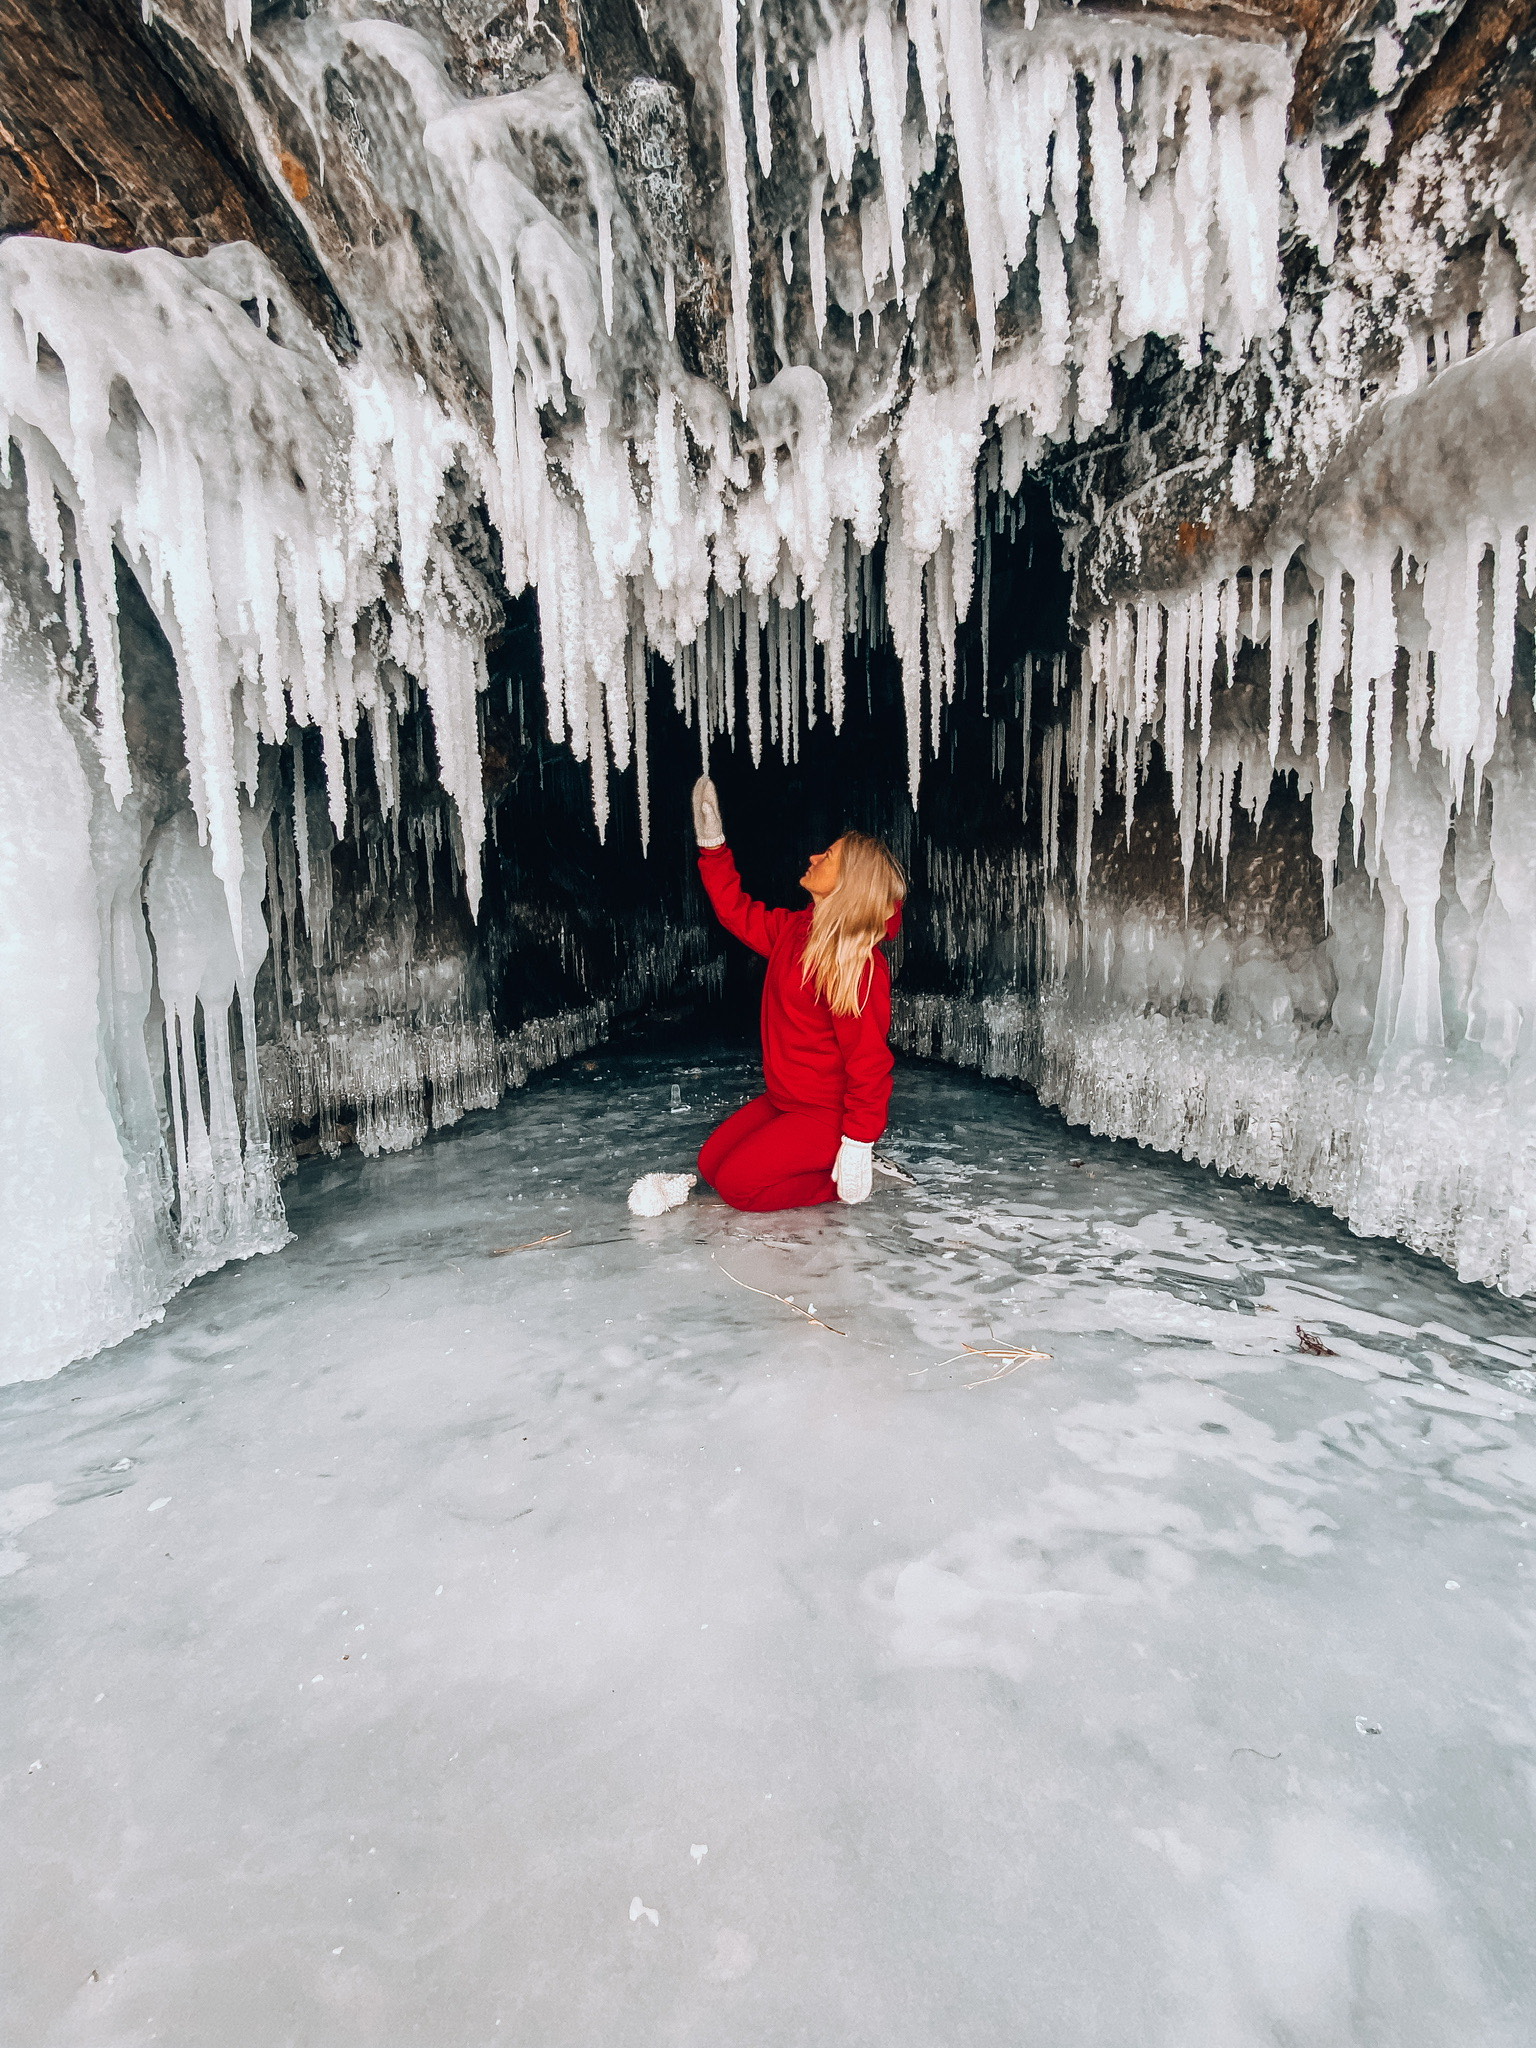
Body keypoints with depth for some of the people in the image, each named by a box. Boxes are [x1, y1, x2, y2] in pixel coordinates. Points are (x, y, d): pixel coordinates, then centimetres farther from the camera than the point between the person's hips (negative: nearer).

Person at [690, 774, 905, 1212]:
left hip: (828, 1113, -9)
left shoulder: (857, 963, -24)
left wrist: (857, 1146, -26)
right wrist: (712, 843, 12)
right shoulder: (793, 929, 1)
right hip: (784, 1100, 9)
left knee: (738, 1183, -13)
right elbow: (736, 911, 17)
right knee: (711, 1162, 9)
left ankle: (851, 1170, 2)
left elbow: (869, 1063, -25)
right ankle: (813, 1161, 17)